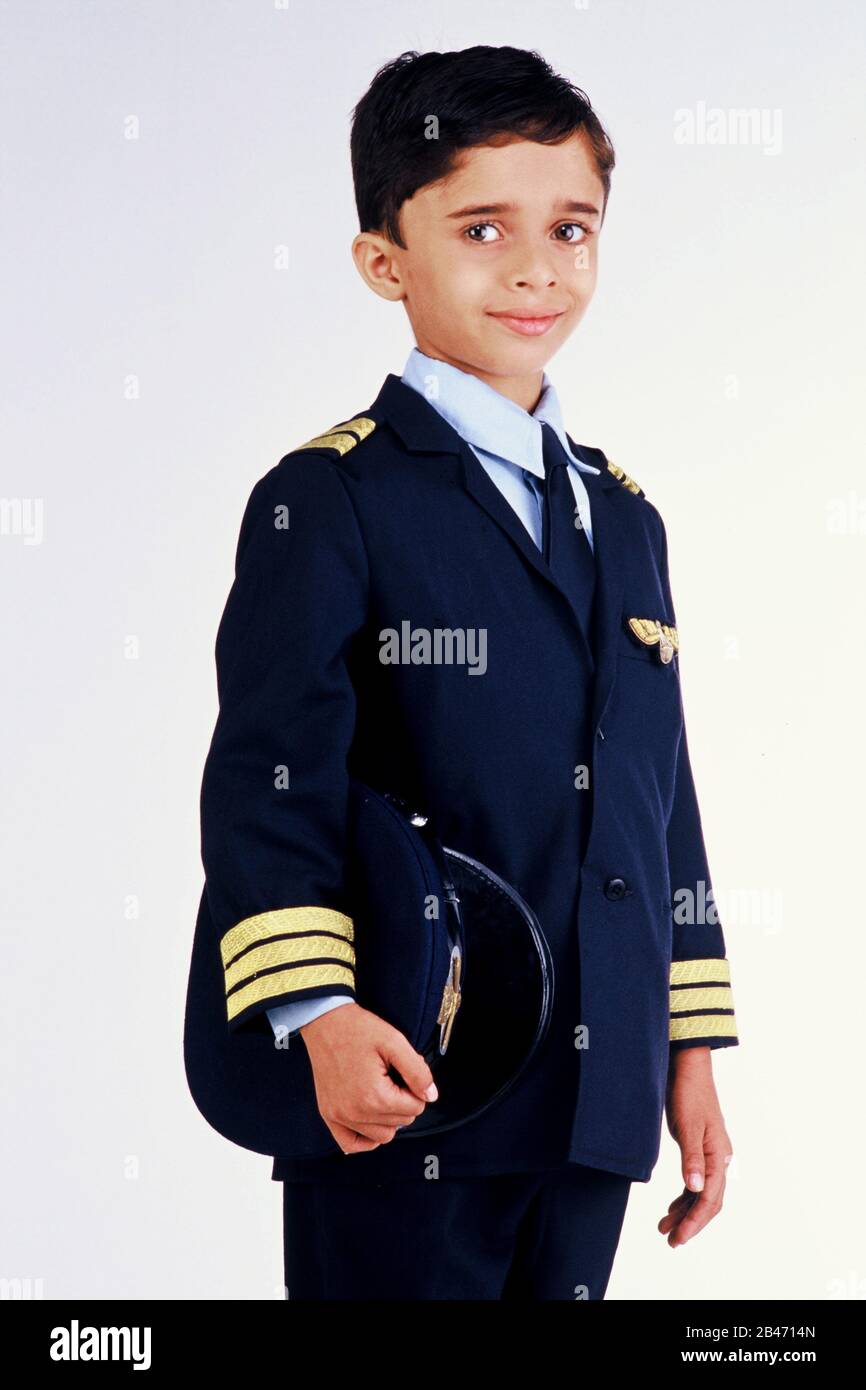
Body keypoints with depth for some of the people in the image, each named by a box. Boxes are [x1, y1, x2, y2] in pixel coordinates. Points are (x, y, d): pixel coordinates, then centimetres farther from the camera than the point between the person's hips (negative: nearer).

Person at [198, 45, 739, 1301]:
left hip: (597, 1101, 6)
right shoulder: (329, 501, -6)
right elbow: (269, 776, -14)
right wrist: (318, 1012, -27)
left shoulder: (624, 520, 14)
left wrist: (692, 1057, 15)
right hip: (407, 1098, -6)